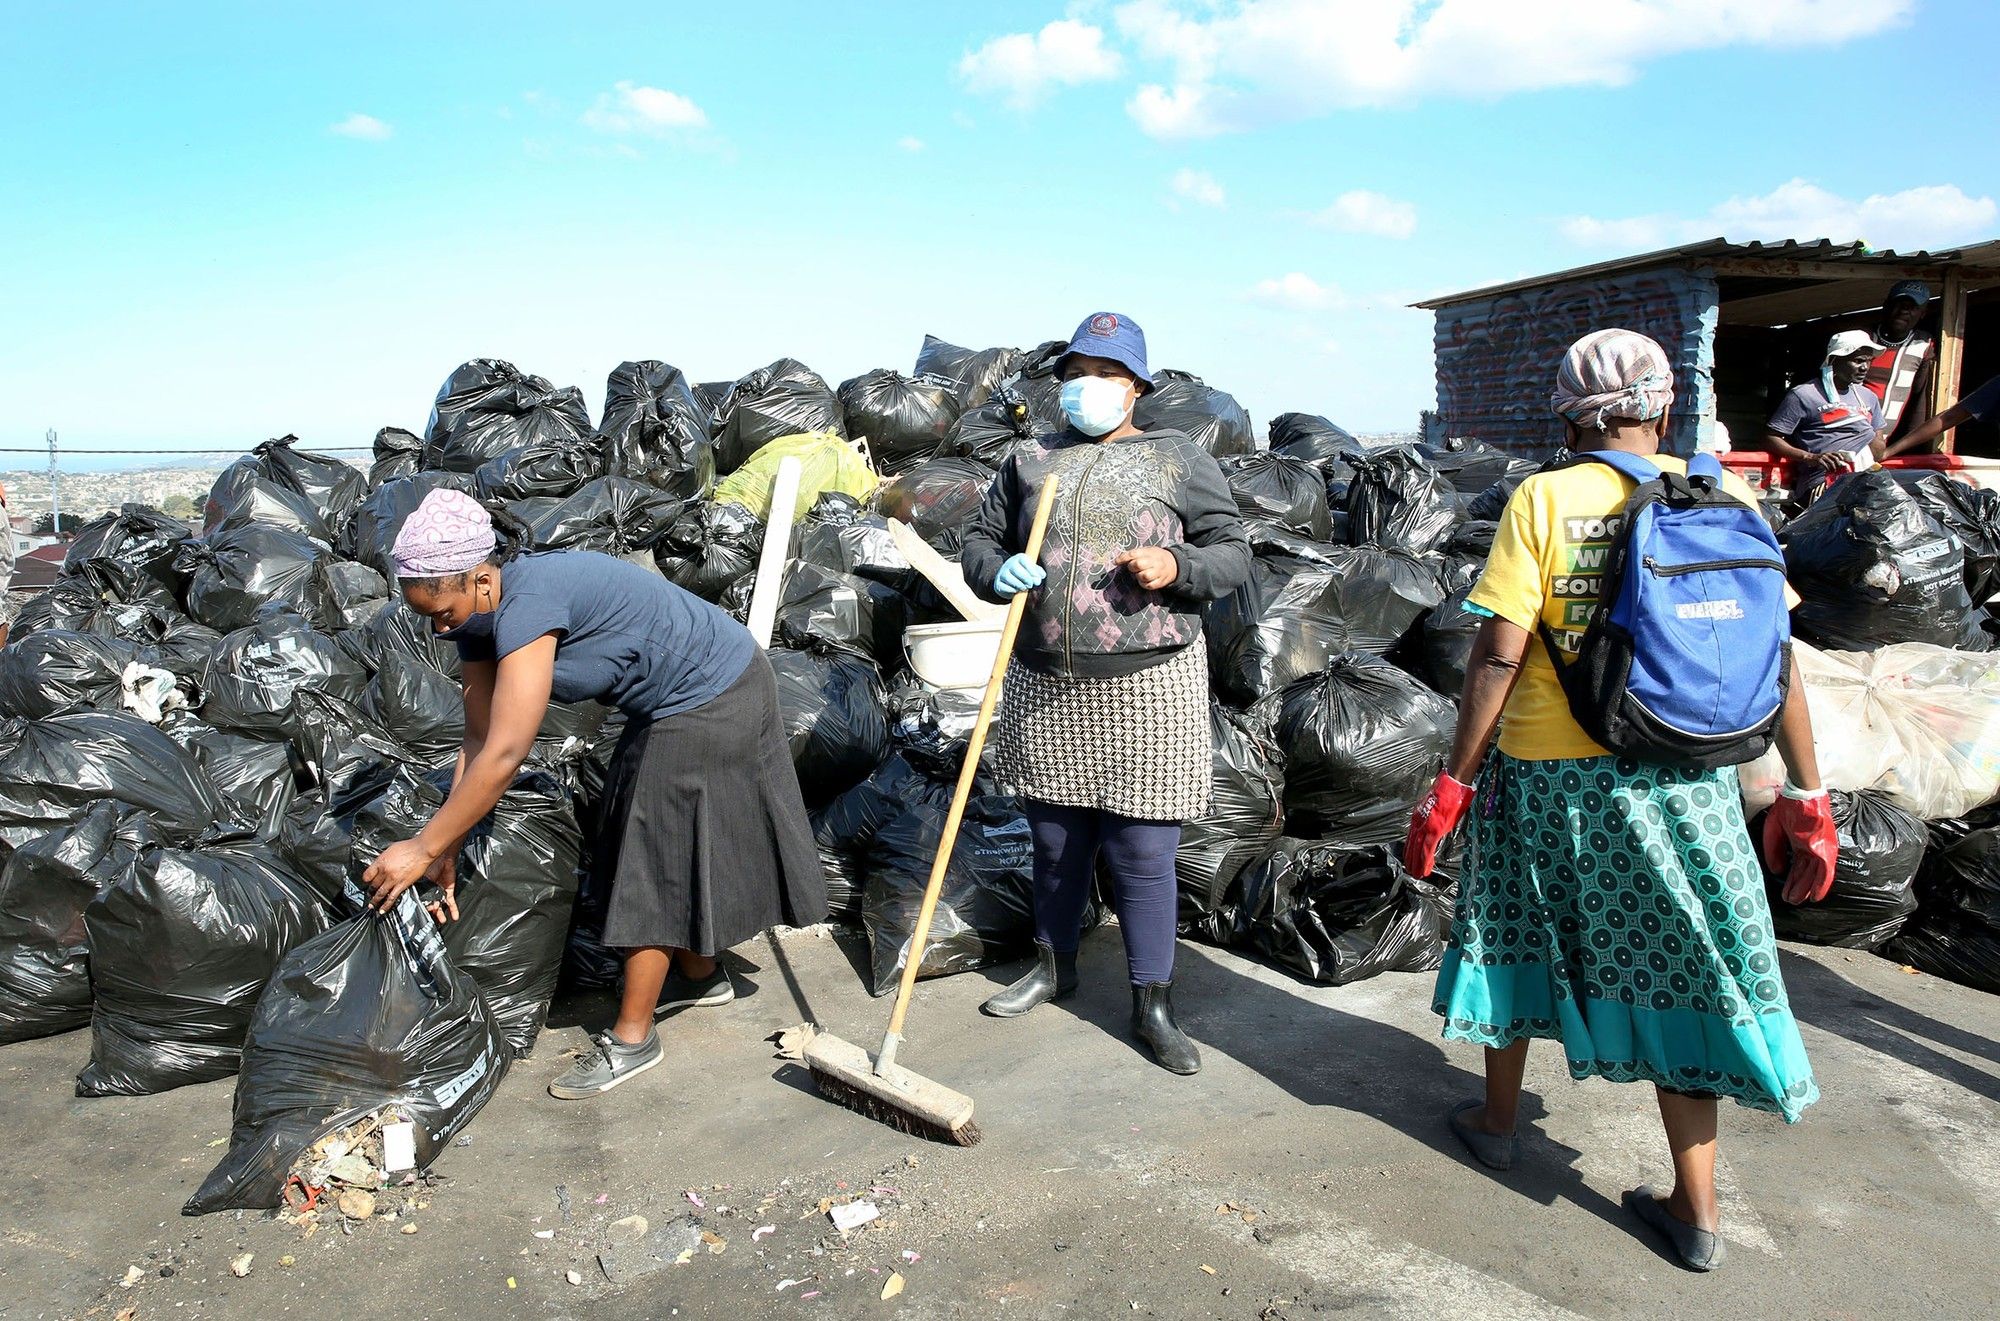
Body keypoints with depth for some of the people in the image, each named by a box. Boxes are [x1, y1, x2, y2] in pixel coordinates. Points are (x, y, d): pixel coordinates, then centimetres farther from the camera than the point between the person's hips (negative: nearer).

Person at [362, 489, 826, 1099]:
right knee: (670, 851, 20)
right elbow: (479, 741, 0)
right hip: (674, 706, 9)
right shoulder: (481, 616, -2)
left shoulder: (528, 605, -31)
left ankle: (631, 1039, 11)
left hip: (713, 701, -9)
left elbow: (505, 755, -32)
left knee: (656, 865, -2)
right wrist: (446, 853, -3)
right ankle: (702, 975, 40)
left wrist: (424, 848, -25)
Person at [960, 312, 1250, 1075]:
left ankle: (1153, 1003, 14)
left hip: (1145, 685, -3)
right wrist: (997, 573, -10)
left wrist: (1178, 567, -18)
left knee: (1143, 852, -1)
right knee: (1055, 839, 15)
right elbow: (980, 540, 12)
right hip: (1045, 684, 3)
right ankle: (1053, 966, 36)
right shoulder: (1030, 460, 12)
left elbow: (1233, 553, 3)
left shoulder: (1179, 460, 3)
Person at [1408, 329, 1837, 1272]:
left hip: (1551, 772, -2)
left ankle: (1497, 1121, 38)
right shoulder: (1727, 498, 0)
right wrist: (1805, 794, 5)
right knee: (1680, 966, 12)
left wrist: (1452, 784, -6)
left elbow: (1498, 657, -13)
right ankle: (1696, 1212, 20)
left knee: (1520, 932, 19)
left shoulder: (1543, 500, -8)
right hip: (1685, 779, 2)